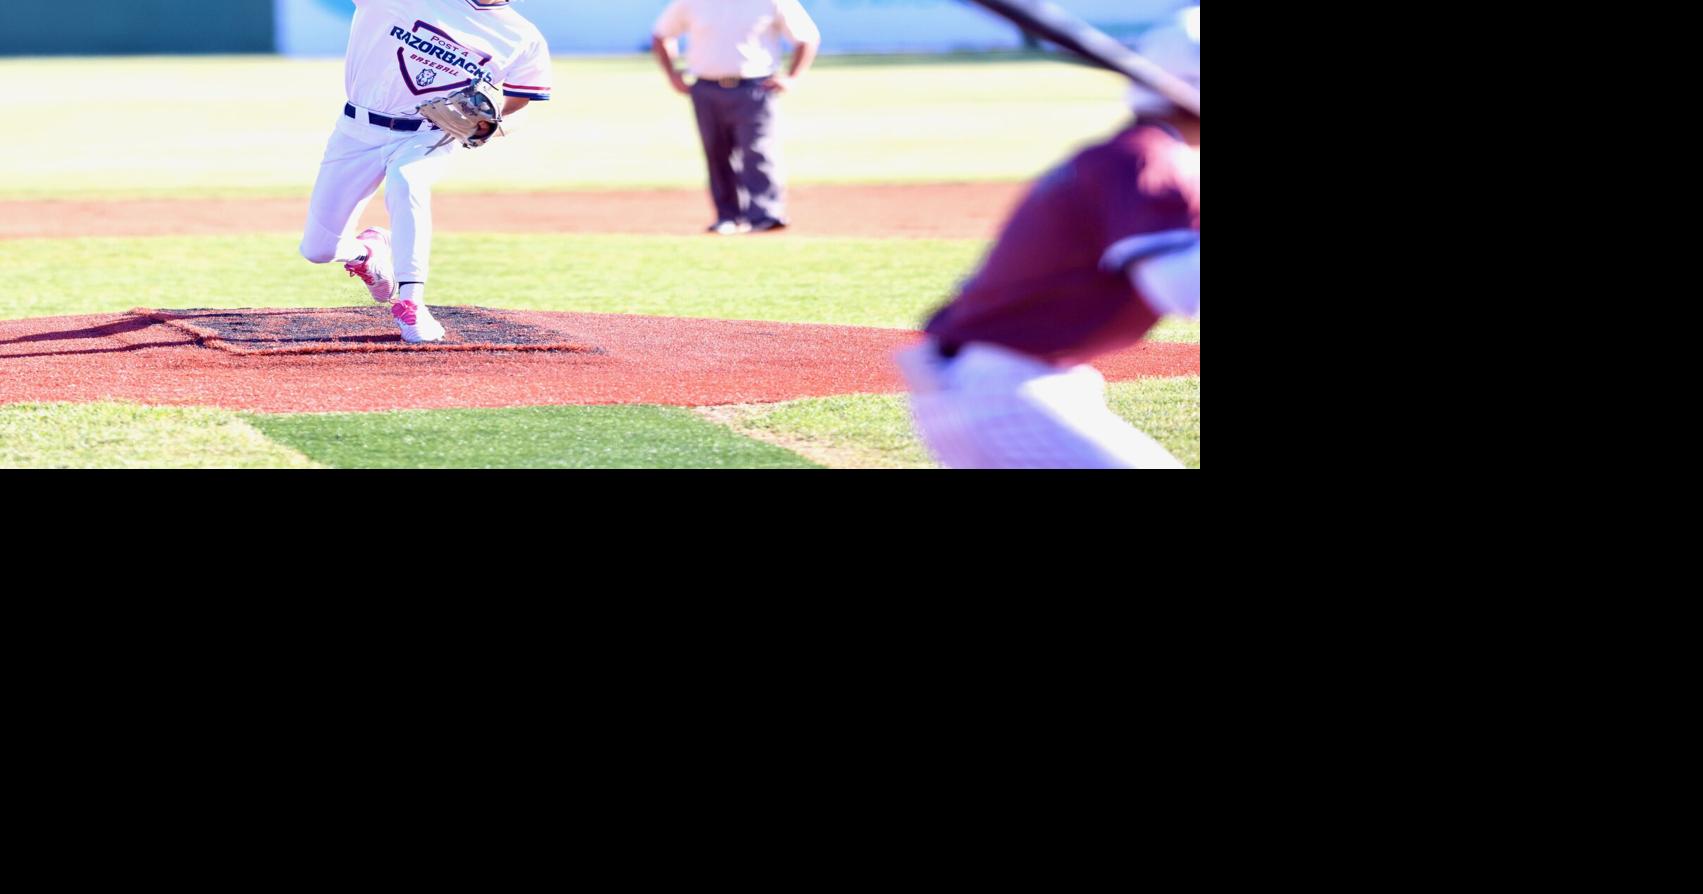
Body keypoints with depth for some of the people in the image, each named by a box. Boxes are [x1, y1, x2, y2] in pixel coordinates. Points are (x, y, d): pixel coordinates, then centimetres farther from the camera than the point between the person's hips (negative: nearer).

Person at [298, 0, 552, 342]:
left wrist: (490, 126, -18)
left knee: (406, 179, -38)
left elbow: (514, 111, 4)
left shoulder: (525, 40, -4)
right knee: (318, 250, 3)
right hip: (359, 132, 1)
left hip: (430, 137, -1)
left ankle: (410, 302, -32)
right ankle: (368, 249, 39)